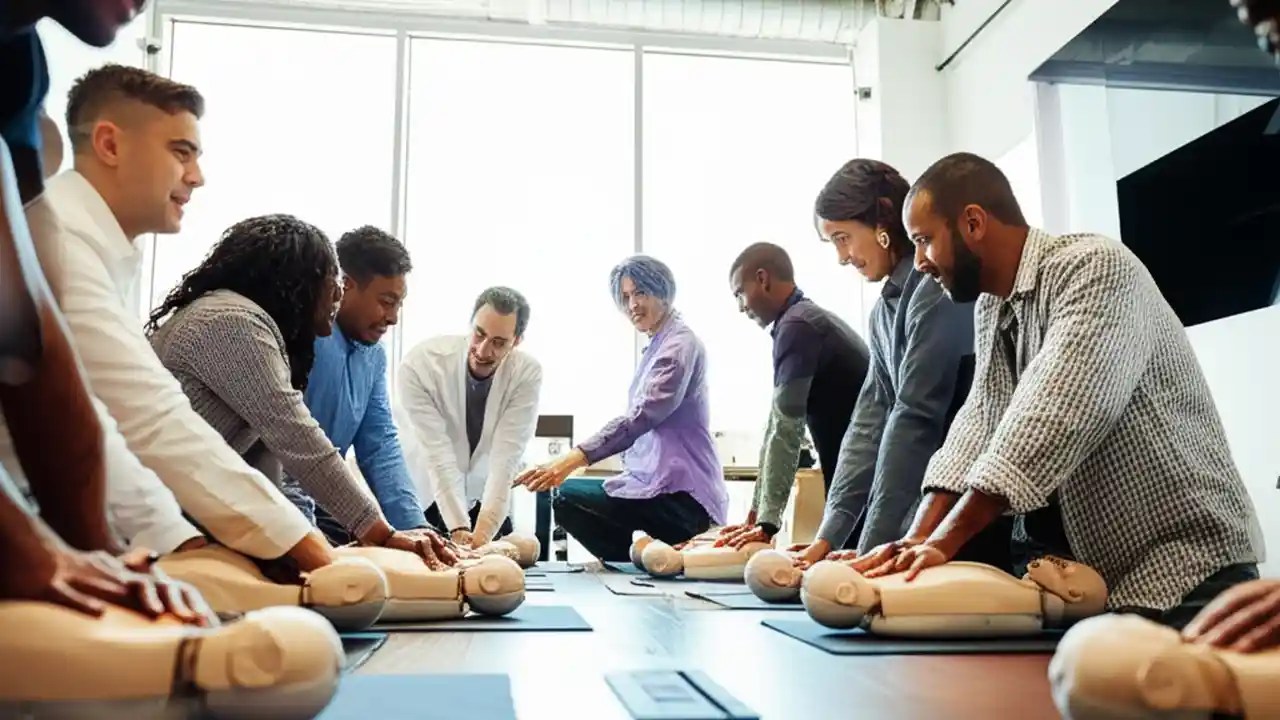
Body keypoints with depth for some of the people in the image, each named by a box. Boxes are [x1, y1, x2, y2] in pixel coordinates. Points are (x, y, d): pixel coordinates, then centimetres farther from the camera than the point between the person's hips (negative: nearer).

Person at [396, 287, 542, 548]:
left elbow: (506, 457, -27)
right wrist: (458, 528, -38)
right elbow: (438, 453, -30)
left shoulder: (527, 373, -21)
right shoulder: (419, 363, -25)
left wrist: (484, 530, -37)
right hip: (424, 495, -1)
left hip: (485, 499, 2)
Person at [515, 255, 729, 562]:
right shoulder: (658, 345, 18)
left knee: (568, 498, -19)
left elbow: (642, 416, -27)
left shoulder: (680, 344, -13)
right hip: (663, 484, 10)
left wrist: (574, 459, -37)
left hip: (680, 497, -10)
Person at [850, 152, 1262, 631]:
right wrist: (917, 542, -14)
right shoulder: (990, 308, 8)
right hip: (1100, 575, 7)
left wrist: (943, 543, -31)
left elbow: (1052, 422, -30)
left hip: (1185, 572, -7)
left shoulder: (1094, 268, -19)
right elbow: (980, 423, -1)